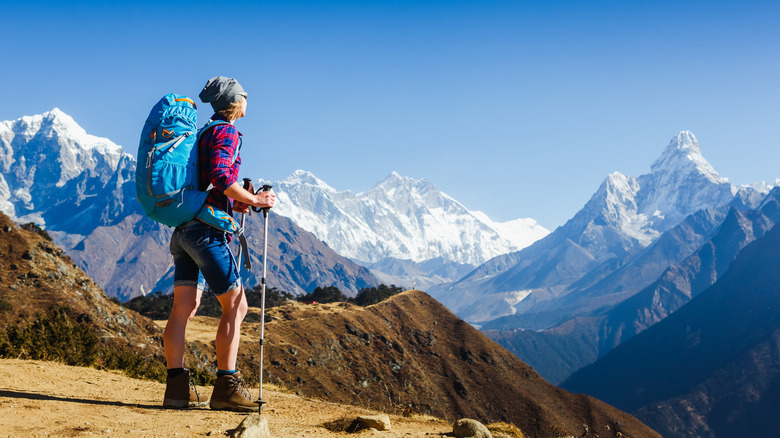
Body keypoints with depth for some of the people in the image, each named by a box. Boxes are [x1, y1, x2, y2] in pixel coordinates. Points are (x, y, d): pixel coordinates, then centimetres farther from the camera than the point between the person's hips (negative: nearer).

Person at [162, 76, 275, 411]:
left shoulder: (204, 133, 22)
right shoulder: (226, 132, -6)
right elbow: (220, 177, -22)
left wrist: (231, 204, 18)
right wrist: (253, 200, -12)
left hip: (184, 229, 9)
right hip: (207, 229, -9)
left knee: (184, 307, 4)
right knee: (235, 305, -5)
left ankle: (177, 387, 3)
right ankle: (226, 386, -7)